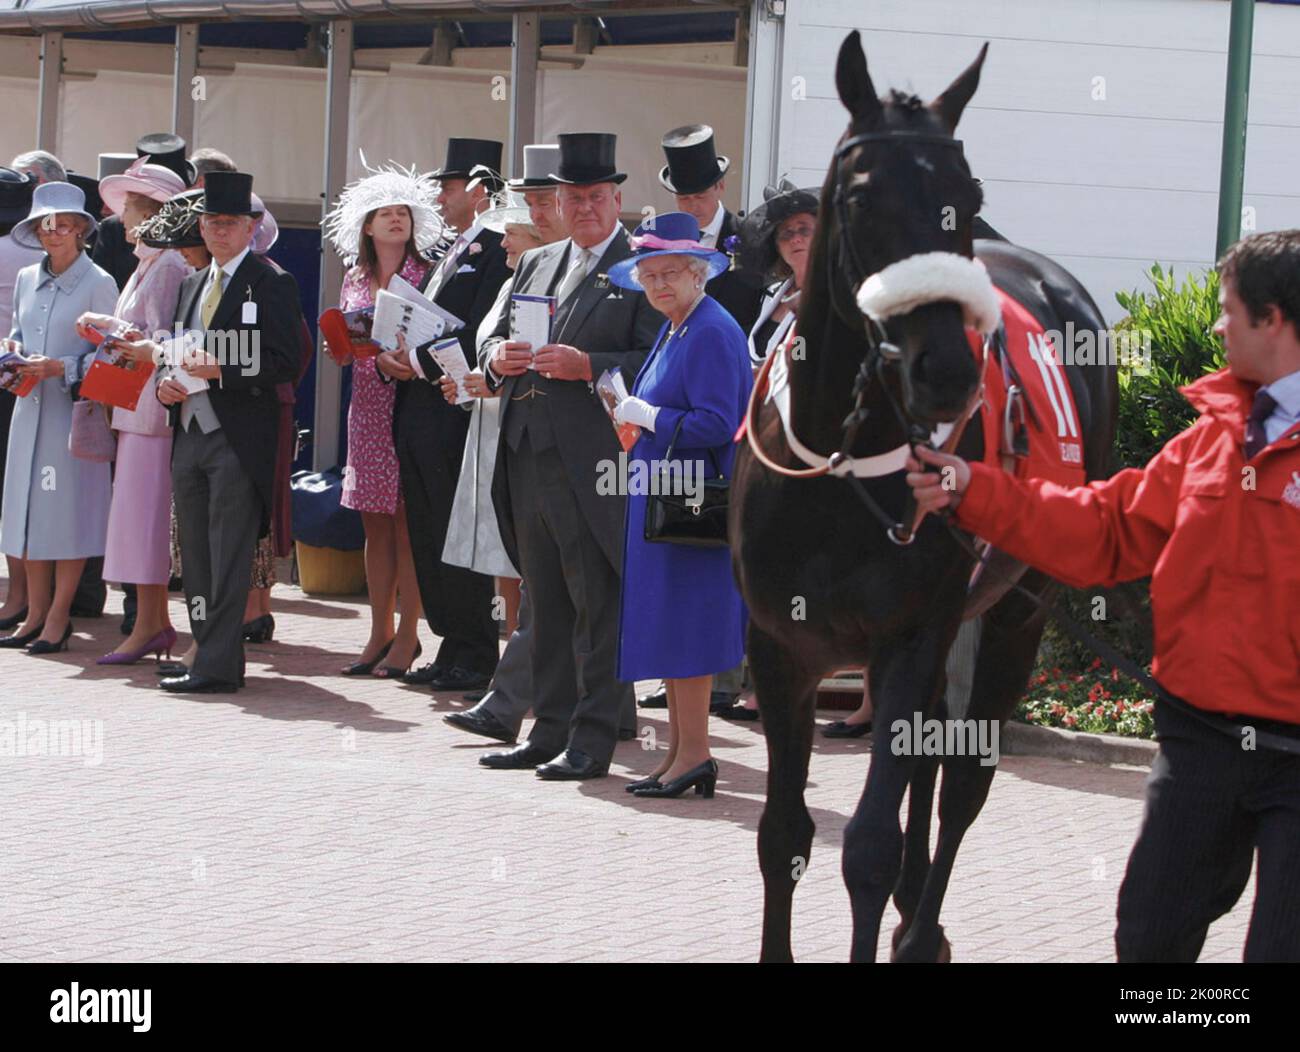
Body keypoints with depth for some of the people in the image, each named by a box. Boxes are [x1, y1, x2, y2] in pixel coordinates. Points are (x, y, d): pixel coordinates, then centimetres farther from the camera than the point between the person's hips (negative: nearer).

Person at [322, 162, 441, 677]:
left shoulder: (427, 275, 0)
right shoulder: (355, 279, 14)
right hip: (367, 407, 5)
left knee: (408, 523, -5)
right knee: (374, 524, 7)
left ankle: (407, 637, -1)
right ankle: (379, 634, 13)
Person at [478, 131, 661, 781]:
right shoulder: (535, 265, 20)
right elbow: (496, 343, 22)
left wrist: (587, 366, -20)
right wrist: (499, 357, -1)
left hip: (594, 463, -7)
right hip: (529, 457, 7)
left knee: (598, 606, -4)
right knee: (547, 605, 12)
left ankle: (593, 740, -2)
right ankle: (551, 732, 18)